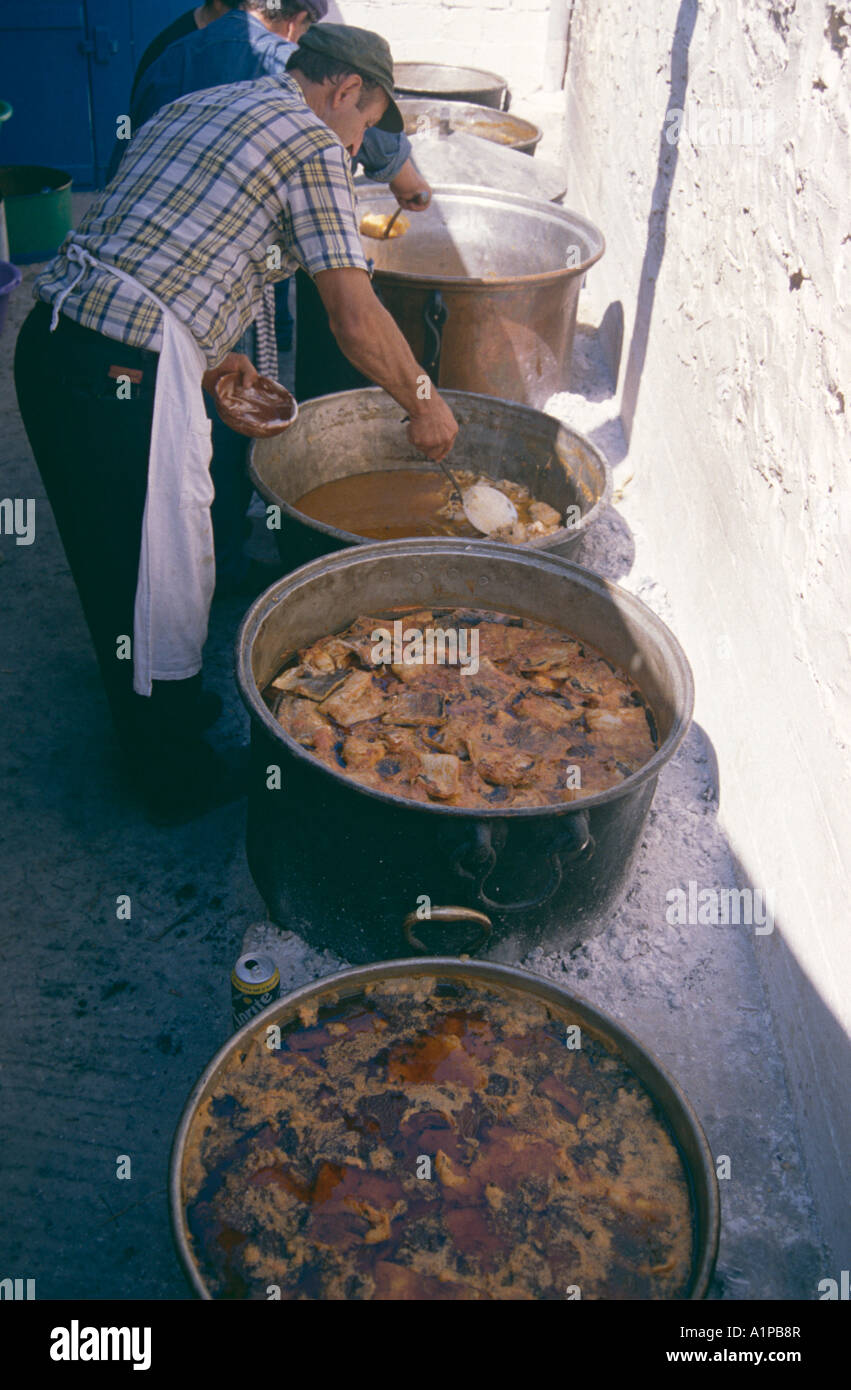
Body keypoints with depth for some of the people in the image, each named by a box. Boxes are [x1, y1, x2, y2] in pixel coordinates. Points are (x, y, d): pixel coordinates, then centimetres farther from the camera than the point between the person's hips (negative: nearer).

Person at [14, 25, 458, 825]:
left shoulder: (194, 107, 23)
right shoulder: (312, 142, -3)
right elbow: (355, 320, -8)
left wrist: (204, 353, 25)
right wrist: (424, 407, 5)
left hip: (49, 340, 9)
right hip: (126, 376, -9)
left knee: (114, 568, 22)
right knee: (163, 579, 6)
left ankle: (152, 715, 43)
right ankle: (180, 783, 25)